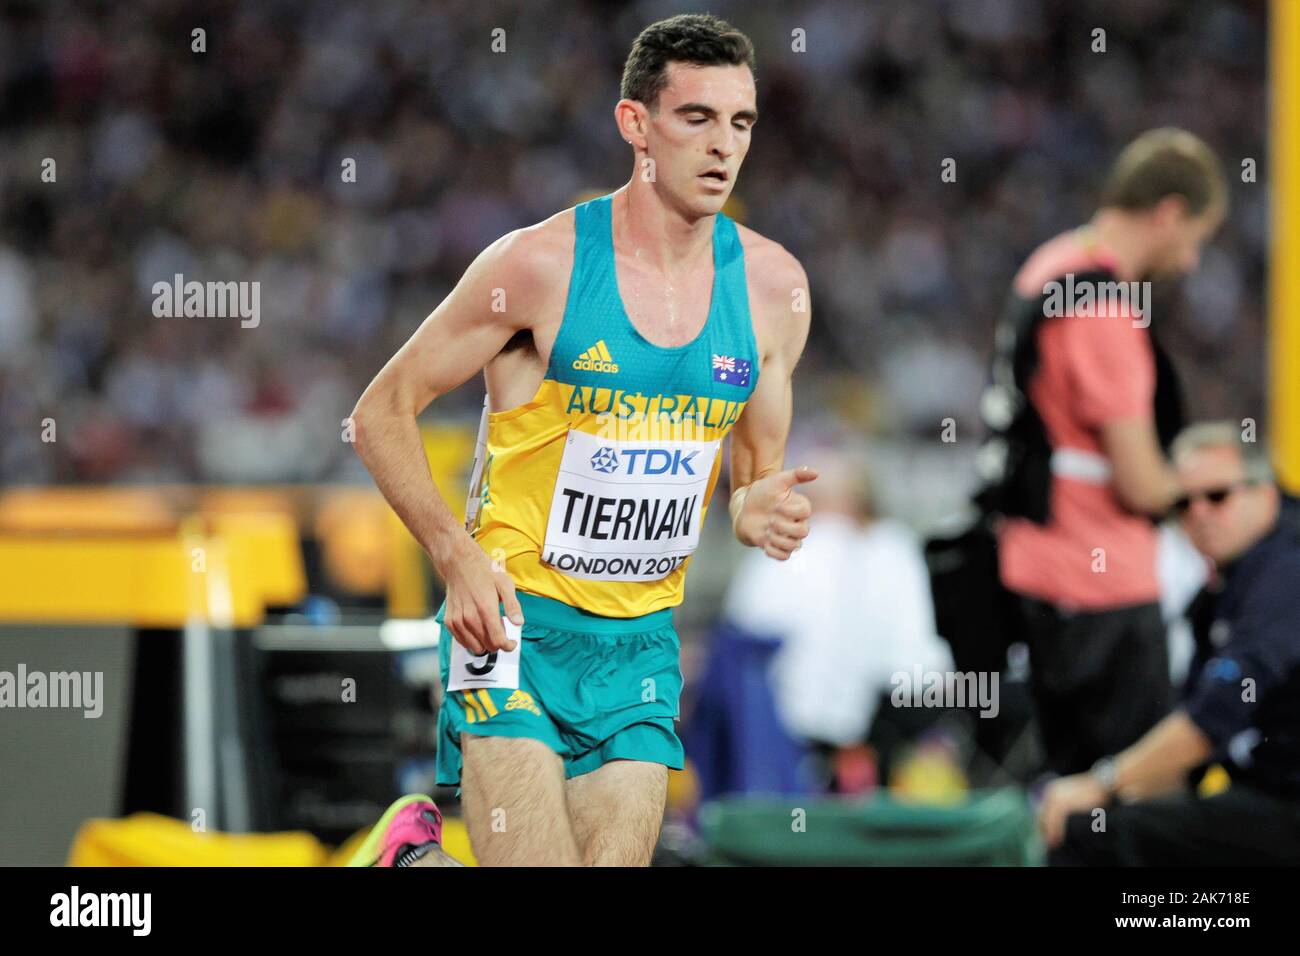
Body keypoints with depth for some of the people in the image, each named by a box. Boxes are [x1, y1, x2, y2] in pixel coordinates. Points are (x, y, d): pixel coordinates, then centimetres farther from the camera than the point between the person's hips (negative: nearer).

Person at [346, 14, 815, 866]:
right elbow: (382, 412, -4)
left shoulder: (774, 286, 3)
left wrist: (759, 512, -10)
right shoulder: (541, 265, -11)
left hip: (643, 642, 5)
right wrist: (457, 554, -16)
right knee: (537, 862, -16)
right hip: (516, 620, -5)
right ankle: (413, 850, 18)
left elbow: (760, 469, 15)